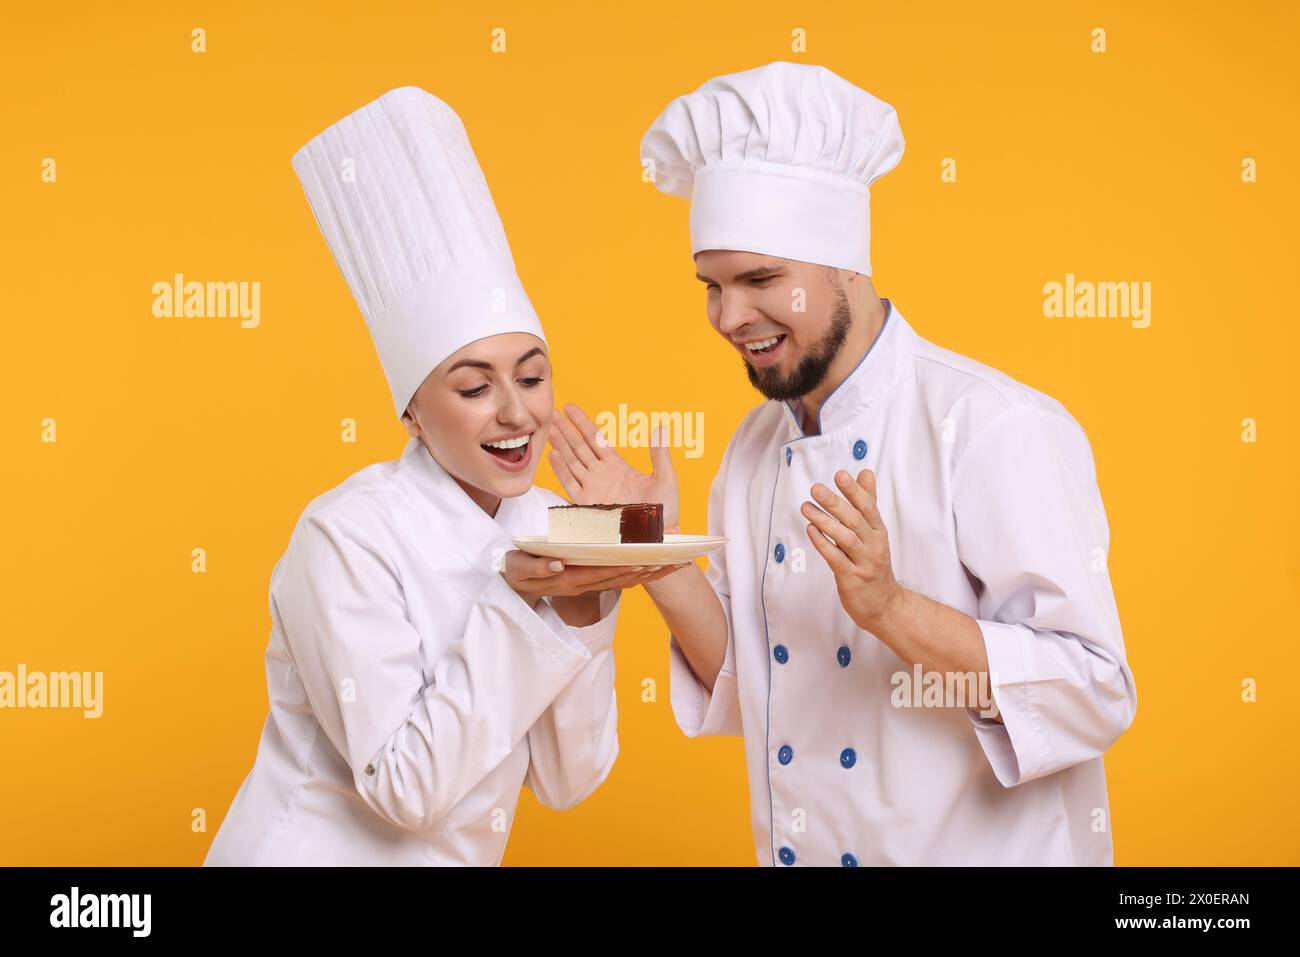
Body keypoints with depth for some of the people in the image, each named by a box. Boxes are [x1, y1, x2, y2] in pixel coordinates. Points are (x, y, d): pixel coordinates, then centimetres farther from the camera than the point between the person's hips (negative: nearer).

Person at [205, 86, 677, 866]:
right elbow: (407, 787, -20)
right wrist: (516, 604, -25)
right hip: (317, 849, -5)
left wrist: (581, 609, -16)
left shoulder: (546, 526, -3)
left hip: (451, 855, 5)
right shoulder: (346, 536, -18)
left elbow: (567, 780, -4)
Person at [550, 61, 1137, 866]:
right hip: (796, 849, 6)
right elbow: (745, 693, 6)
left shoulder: (999, 430, -19)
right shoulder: (756, 448, 2)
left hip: (981, 850, -6)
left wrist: (887, 607, -31)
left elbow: (1093, 697, -21)